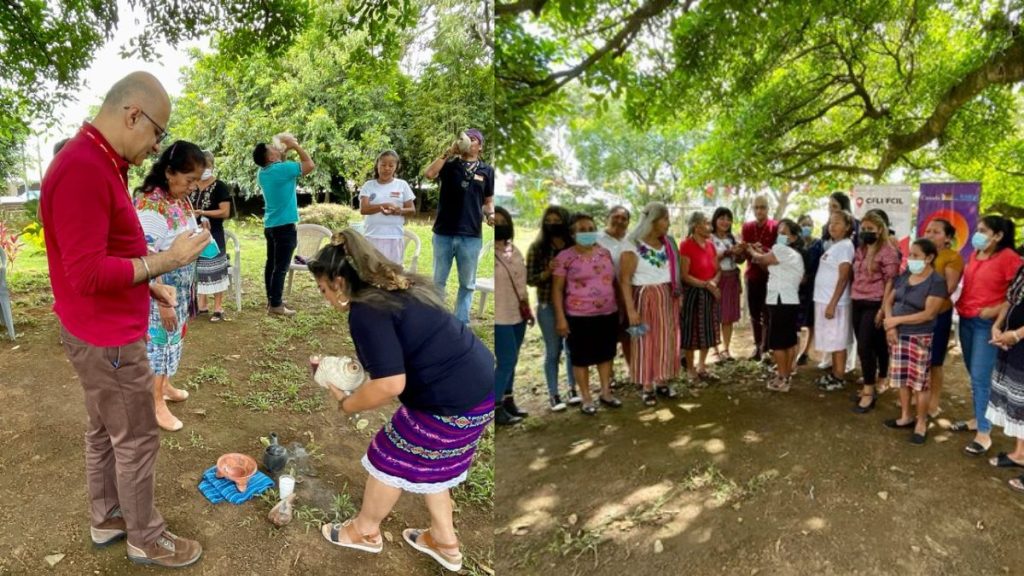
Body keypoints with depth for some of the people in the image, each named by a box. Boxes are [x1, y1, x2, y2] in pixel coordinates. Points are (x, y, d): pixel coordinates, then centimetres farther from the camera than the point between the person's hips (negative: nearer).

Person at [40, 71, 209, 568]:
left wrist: (150, 286, 11)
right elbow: (88, 274, -27)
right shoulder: (82, 169, -26)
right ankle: (146, 540, 21)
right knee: (137, 440, 4)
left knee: (104, 431, 21)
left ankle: (105, 519, 37)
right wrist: (166, 262, -22)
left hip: (105, 332, 10)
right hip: (107, 339, -10)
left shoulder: (99, 165, 8)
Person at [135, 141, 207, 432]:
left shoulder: (183, 200, 1)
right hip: (158, 291, -8)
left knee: (173, 339, 20)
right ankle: (157, 404, 19)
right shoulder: (150, 206, -25)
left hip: (181, 287, 8)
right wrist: (163, 303, -24)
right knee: (158, 341, 5)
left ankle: (164, 385, 39)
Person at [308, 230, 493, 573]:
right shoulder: (400, 288, 11)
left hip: (451, 402, -9)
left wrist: (347, 405, -6)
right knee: (426, 462, 25)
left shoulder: (366, 311, -18)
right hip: (477, 386, 9)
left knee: (391, 460, 13)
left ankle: (365, 532, 37)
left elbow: (389, 385, -25)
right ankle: (444, 541, 39)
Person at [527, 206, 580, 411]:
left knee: (572, 348, 11)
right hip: (548, 305, -2)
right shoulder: (537, 247, -2)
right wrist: (547, 273, -20)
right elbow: (529, 279, -4)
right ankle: (553, 394, 16)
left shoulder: (575, 246, 2)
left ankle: (573, 388, 27)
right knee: (553, 350, 4)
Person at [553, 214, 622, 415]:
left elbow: (614, 281, 14)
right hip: (579, 316, -5)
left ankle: (606, 393, 30)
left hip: (608, 314, 5)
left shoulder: (605, 253, 6)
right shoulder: (565, 257, -8)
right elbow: (557, 289, -8)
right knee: (582, 357, 5)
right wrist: (560, 317, -13)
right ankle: (586, 398, 19)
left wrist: (620, 308, 12)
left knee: (606, 354, 15)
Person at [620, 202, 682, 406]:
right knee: (646, 342, 2)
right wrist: (630, 309, -19)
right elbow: (624, 280, -15)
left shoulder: (667, 243, 6)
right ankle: (647, 387, 11)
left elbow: (674, 272, 12)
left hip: (667, 297, 6)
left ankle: (662, 382, 22)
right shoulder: (633, 246, -13)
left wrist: (678, 295, 6)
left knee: (666, 340, 10)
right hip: (645, 299, -6)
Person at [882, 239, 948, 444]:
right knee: (901, 378, 12)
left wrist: (896, 320, -16)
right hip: (898, 335, 6)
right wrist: (890, 325, -8)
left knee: (919, 381, -2)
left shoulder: (937, 281, -11)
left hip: (919, 338, -6)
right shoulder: (904, 275, 7)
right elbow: (889, 300, 8)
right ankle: (906, 416, 25)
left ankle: (921, 423, 10)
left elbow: (928, 314, -19)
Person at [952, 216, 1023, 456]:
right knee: (974, 376, 16)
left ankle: (984, 433, 3)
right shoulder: (975, 254, 9)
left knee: (981, 378, -6)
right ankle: (977, 419, 30)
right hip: (966, 320, 7)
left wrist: (995, 311, -19)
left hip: (987, 324, -7)